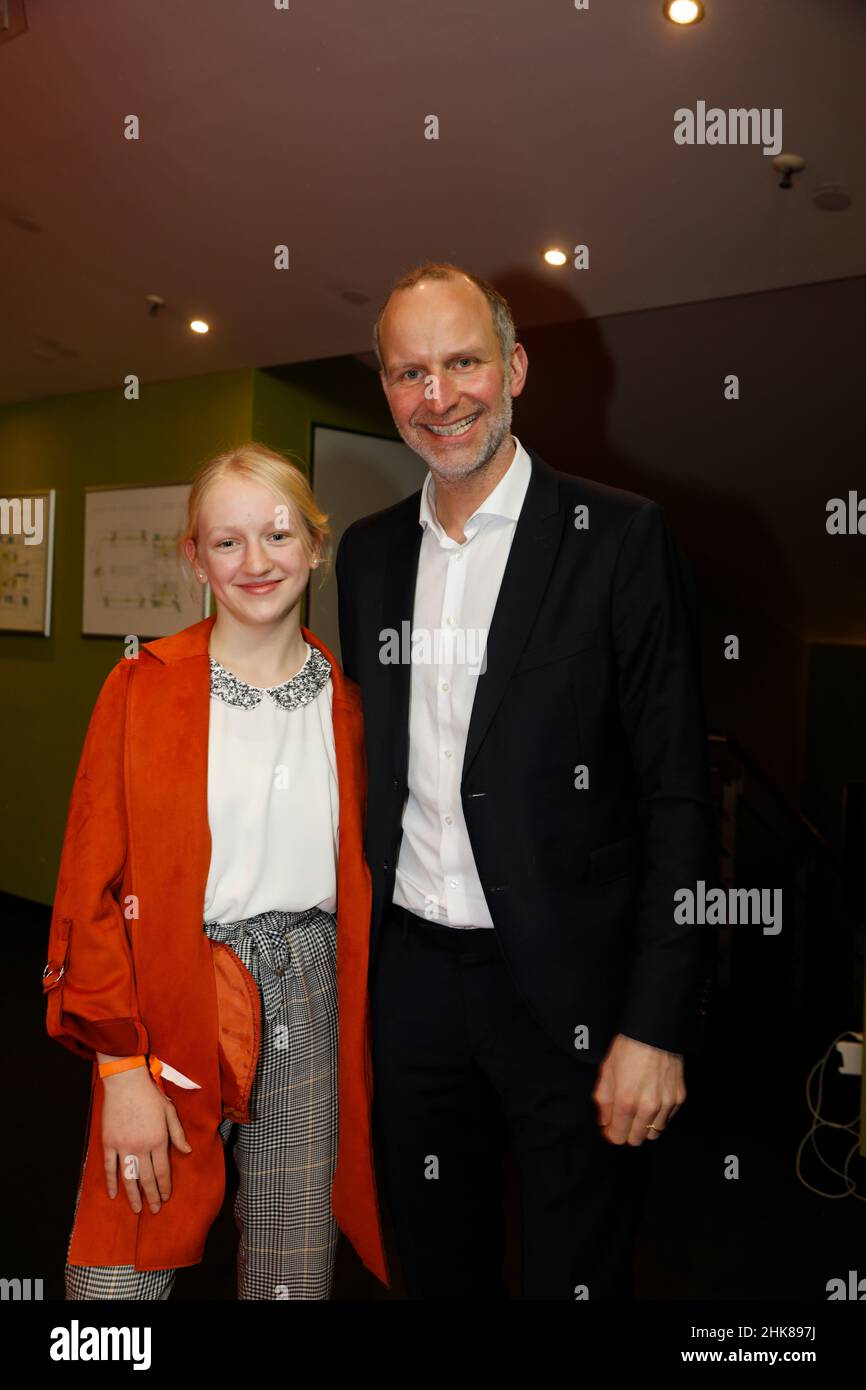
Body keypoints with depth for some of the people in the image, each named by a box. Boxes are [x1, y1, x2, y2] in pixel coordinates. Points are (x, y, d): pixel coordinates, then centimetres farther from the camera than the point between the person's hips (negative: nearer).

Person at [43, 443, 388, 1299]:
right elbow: (92, 886, -5)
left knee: (295, 1274, 13)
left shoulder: (347, 700, 4)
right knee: (118, 1274, 3)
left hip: (310, 1001, 3)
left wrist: (367, 1024, 4)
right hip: (176, 1008, -2)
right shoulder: (145, 686, -5)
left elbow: (361, 883, 9)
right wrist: (122, 1066, -9)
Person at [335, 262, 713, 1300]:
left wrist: (657, 1024, -14)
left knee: (576, 1273, 14)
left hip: (564, 983, -4)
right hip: (411, 973, 5)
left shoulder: (619, 537, -10)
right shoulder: (368, 552, 6)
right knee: (435, 1264, 22)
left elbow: (677, 795, -11)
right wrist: (350, 955, 9)